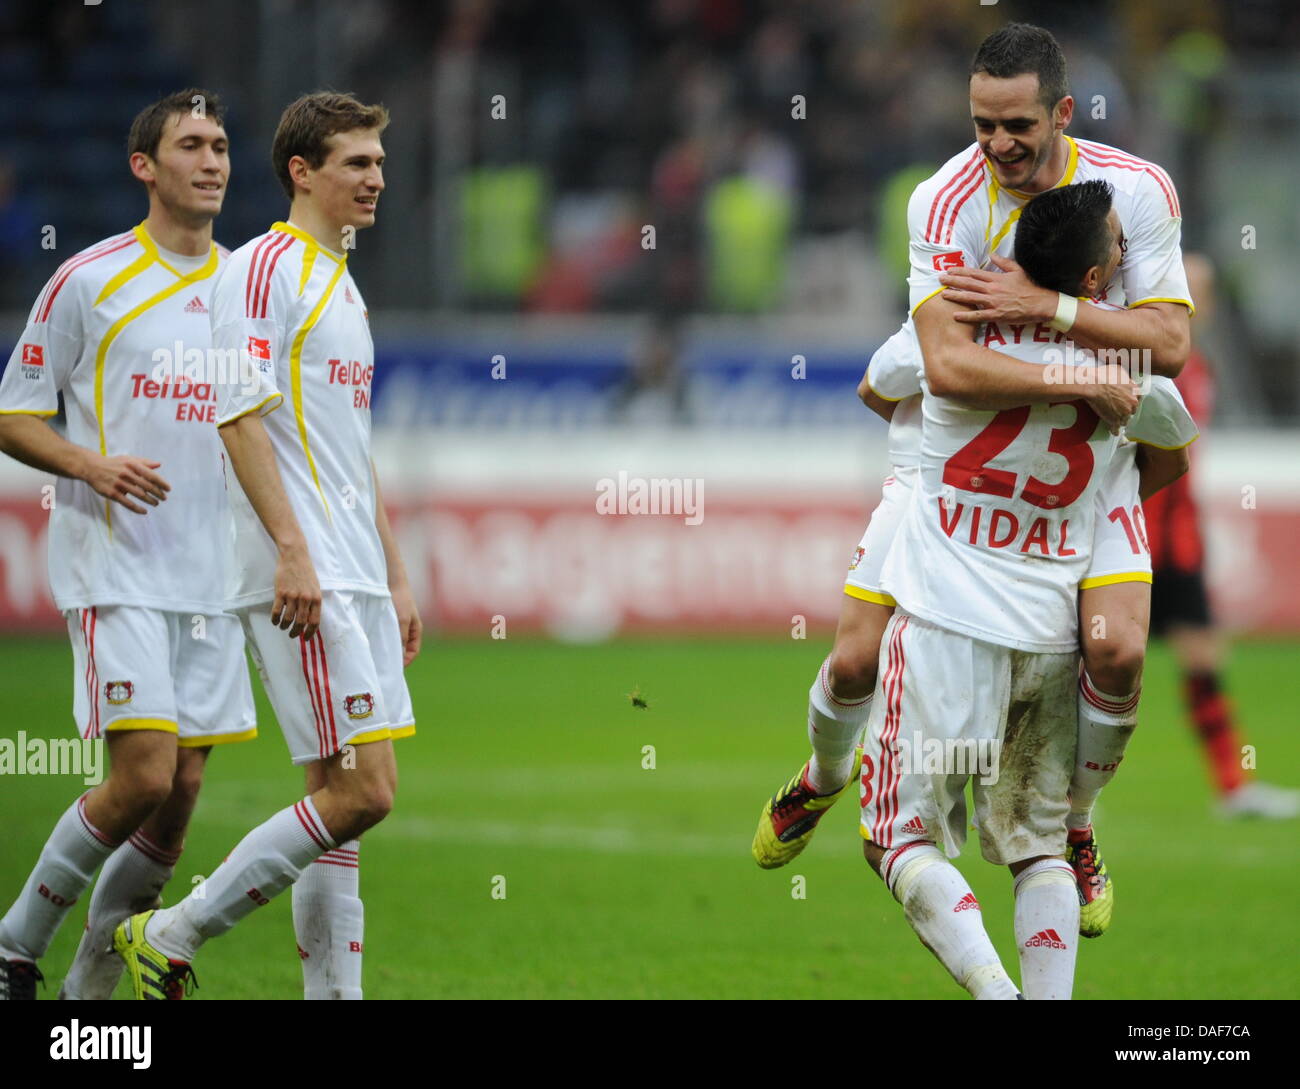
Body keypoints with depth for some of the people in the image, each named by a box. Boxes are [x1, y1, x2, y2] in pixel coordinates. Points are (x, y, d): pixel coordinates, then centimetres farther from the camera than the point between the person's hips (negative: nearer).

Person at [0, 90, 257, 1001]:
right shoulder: (90, 280, -3)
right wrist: (91, 464, -18)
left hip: (210, 578, 5)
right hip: (115, 572, -5)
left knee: (180, 795, 2)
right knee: (143, 775, -16)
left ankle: (92, 987, 15)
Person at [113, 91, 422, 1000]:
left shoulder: (343, 286, 21)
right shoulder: (263, 268, -7)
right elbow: (242, 416, -15)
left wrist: (396, 578, 22)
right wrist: (292, 548, -23)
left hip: (356, 582, 9)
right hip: (302, 581, -9)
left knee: (347, 798, 6)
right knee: (359, 792, -14)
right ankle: (170, 938, -6)